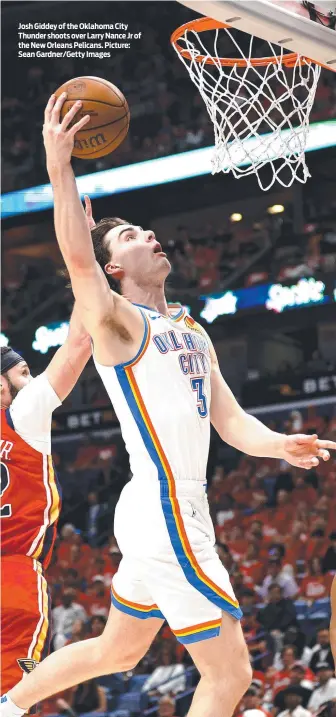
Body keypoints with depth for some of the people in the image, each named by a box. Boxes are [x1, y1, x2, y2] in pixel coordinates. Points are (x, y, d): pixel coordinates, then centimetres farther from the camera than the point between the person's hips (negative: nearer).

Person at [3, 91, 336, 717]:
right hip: (165, 516, -9)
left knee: (116, 652, 23)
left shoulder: (192, 332, 17)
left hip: (172, 514, 9)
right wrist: (59, 166, -34)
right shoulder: (120, 323, -8)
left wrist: (279, 444, -8)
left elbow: (230, 421, 13)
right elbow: (78, 261, -28)